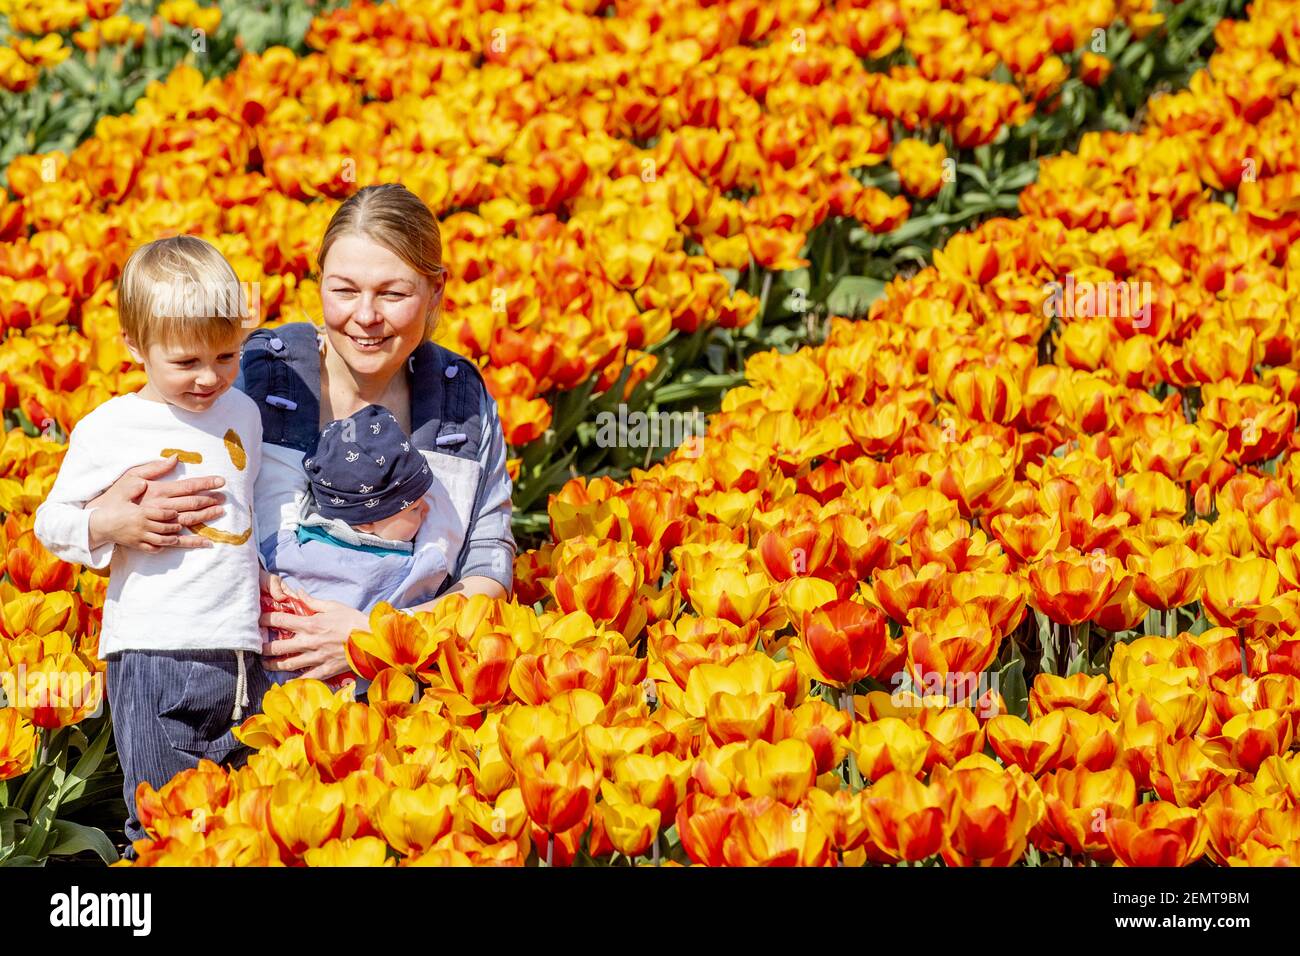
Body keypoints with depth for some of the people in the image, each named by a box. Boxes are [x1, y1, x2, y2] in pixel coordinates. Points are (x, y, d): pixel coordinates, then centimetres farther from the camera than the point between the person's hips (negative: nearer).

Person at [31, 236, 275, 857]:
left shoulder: (243, 414, 11)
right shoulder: (108, 430, -4)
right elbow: (51, 522, 4)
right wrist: (110, 525, -14)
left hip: (242, 657, 5)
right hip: (154, 657, -5)